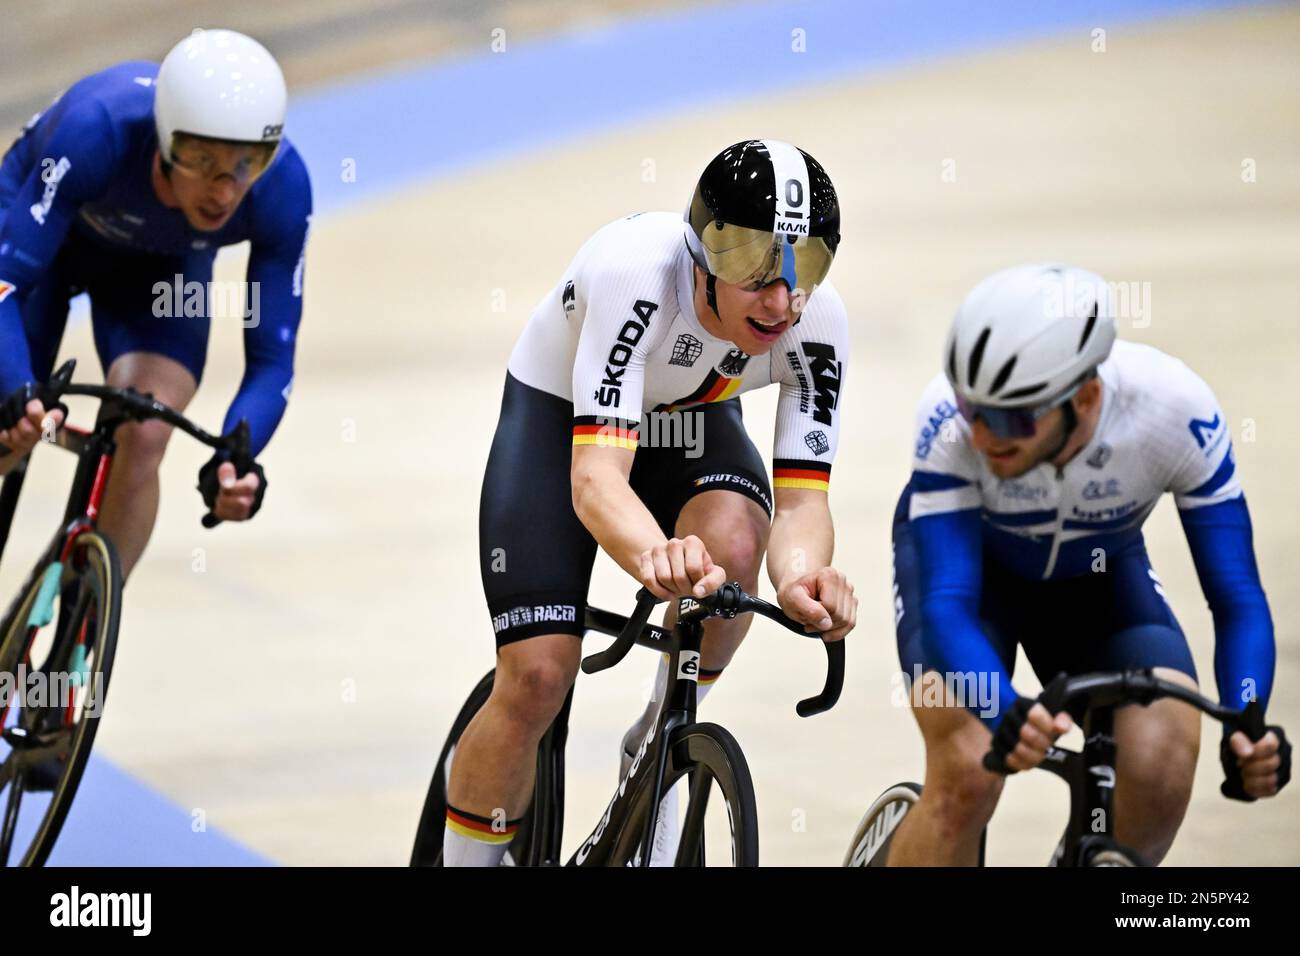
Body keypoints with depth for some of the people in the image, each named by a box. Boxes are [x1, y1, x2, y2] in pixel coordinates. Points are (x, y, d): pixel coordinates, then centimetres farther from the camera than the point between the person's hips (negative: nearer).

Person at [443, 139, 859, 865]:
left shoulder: (817, 321, -28)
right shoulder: (635, 272, -39)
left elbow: (801, 497, -29)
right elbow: (595, 476, -48)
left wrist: (801, 577, -53)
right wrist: (654, 556, -69)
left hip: (692, 425, 3)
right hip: (559, 417, -3)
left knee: (734, 541, -32)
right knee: (538, 678, -17)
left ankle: (655, 753, -7)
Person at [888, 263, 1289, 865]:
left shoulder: (1176, 410, -34)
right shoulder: (951, 419, -37)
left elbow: (1238, 600, -29)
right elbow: (946, 607, -40)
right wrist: (1008, 713, -61)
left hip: (1097, 568, 2)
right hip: (955, 551, -1)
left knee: (1162, 769, -23)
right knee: (967, 775, -27)